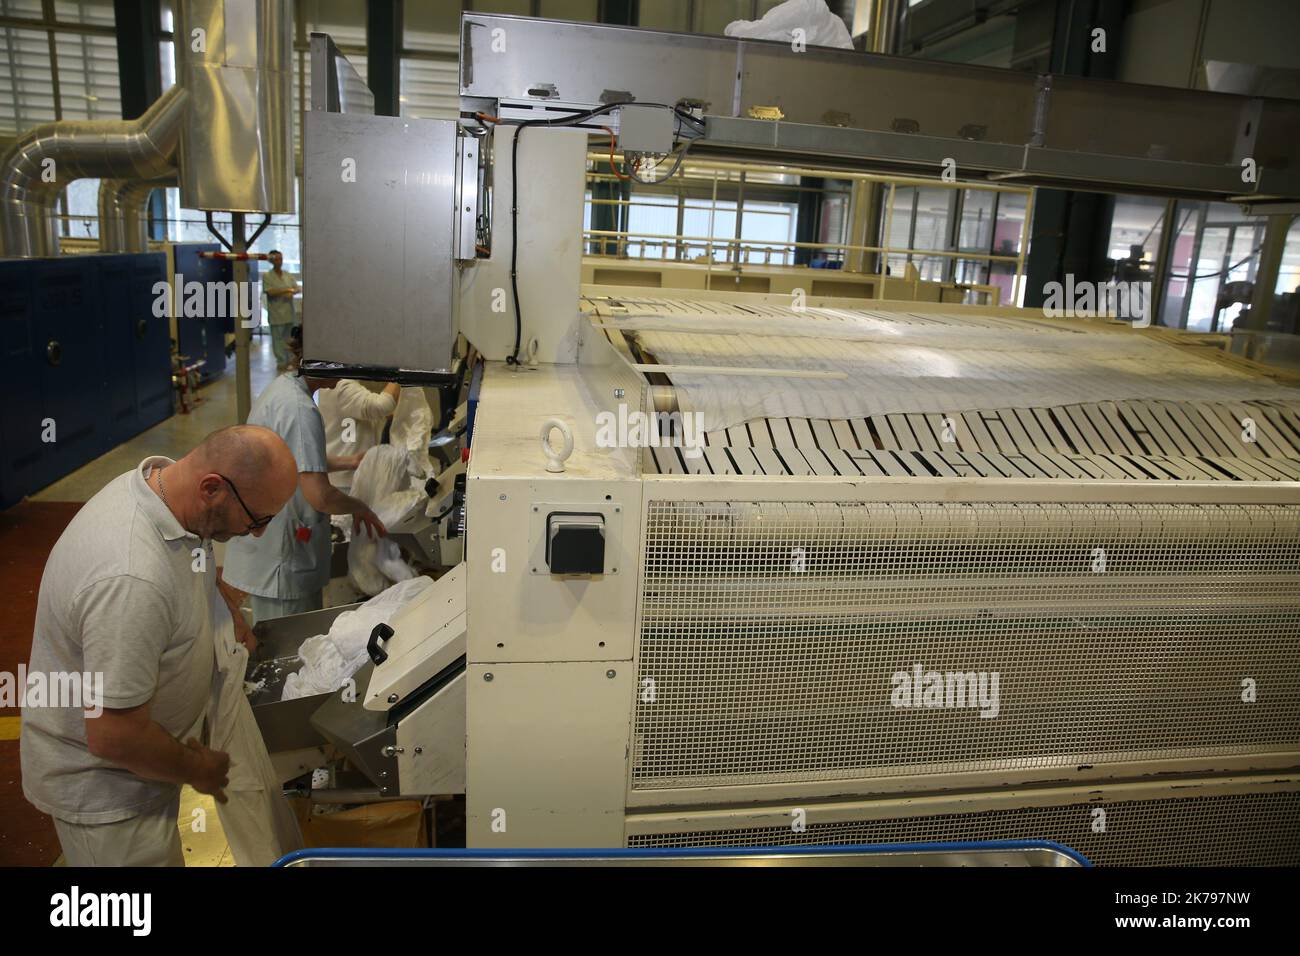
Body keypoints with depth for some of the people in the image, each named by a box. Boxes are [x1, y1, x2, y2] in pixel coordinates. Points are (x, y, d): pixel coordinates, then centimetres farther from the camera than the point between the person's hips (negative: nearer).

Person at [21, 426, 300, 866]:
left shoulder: (161, 479, -11)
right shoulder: (131, 582, -40)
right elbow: (113, 737, -32)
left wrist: (228, 606, 2)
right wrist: (196, 769, -16)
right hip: (101, 788, -8)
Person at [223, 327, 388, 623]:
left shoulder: (281, 389, 8)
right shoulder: (300, 410, -23)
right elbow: (320, 495, -27)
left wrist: (349, 462, 18)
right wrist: (361, 508, -10)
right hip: (279, 561, -10)